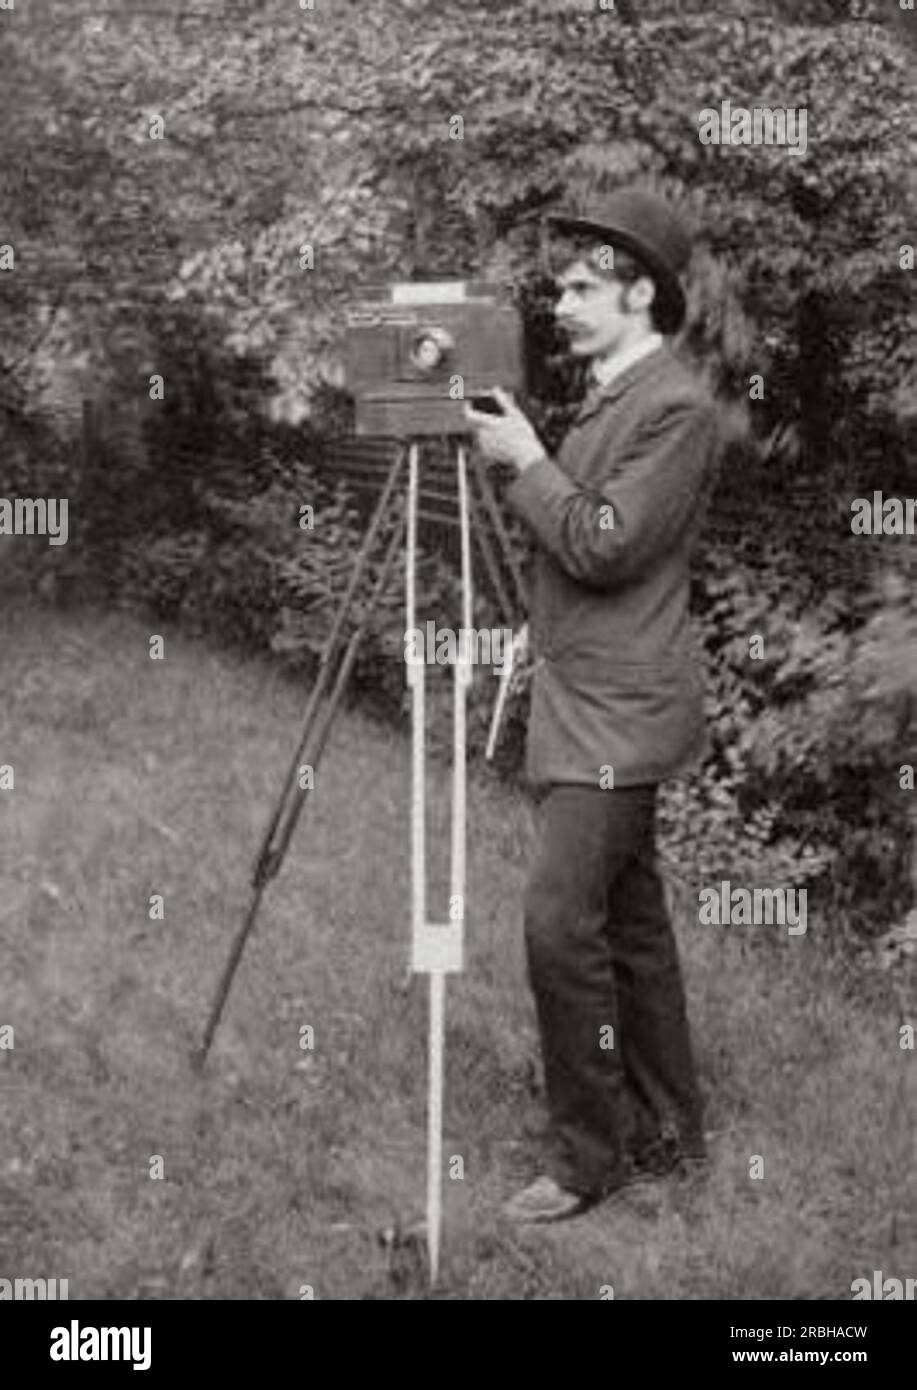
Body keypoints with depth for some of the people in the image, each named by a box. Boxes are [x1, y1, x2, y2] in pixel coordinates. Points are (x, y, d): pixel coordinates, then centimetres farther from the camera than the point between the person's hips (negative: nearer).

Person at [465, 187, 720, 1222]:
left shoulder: (676, 408, -13)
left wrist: (527, 462, -10)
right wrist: (499, 439, 11)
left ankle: (590, 1155, 1)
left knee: (561, 924, -11)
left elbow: (603, 546, -19)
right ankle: (664, 1127, 24)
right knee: (628, 920, 14)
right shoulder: (605, 398, 15)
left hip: (618, 713, -10)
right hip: (583, 705, 10)